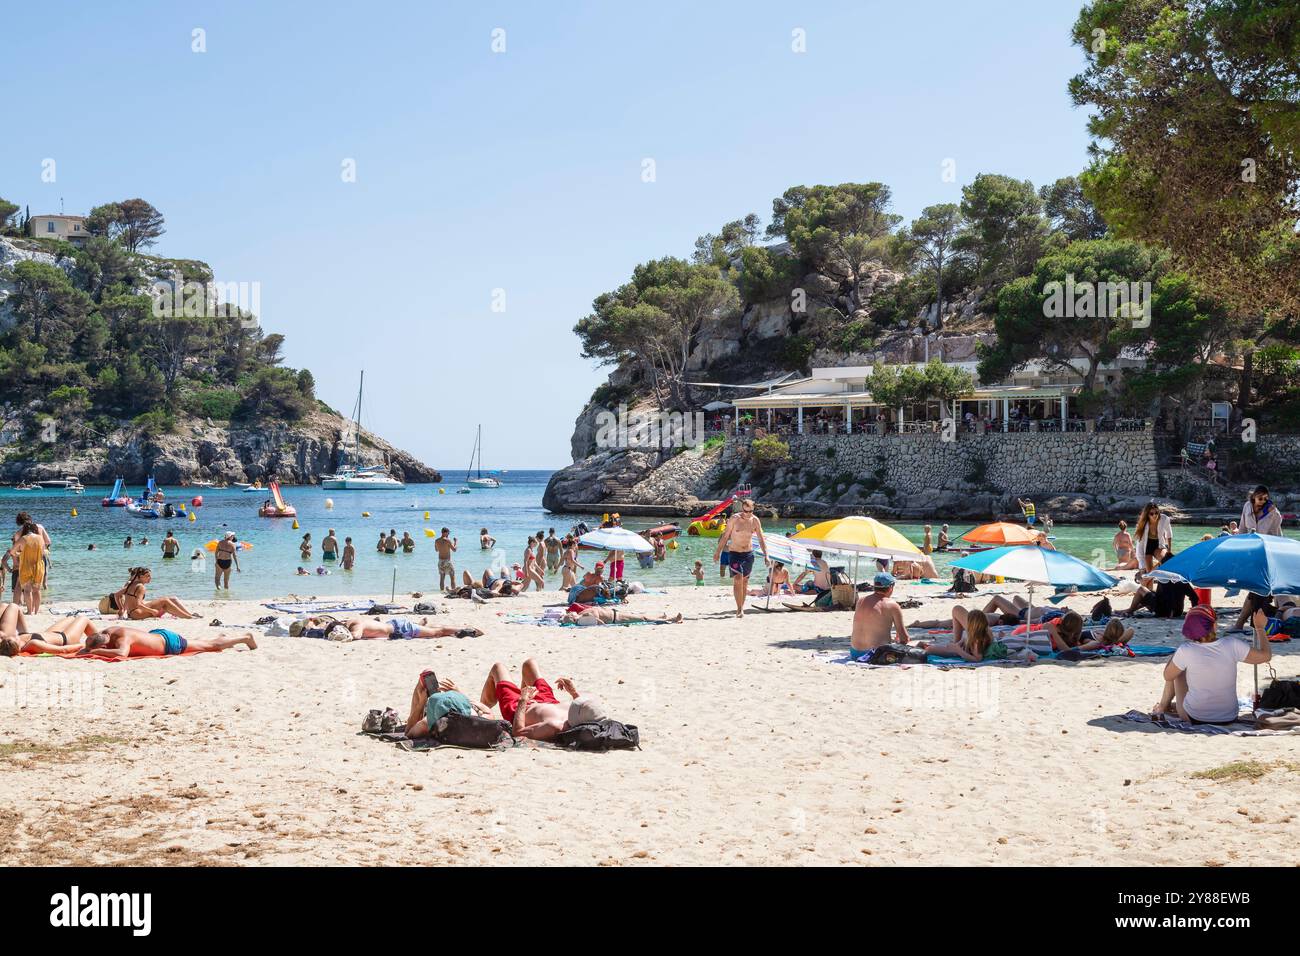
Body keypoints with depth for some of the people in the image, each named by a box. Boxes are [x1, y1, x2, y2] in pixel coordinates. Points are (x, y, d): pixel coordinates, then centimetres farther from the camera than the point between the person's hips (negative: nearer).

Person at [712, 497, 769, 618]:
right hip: (734, 554, -3)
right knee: (738, 580, -15)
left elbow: (761, 539, 5)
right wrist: (718, 552, 2)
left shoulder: (755, 520, 0)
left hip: (748, 554, 3)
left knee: (745, 582, 8)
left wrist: (766, 555, -1)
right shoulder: (734, 519, -9)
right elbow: (725, 536, -1)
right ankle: (739, 609, -17)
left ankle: (741, 608, 17)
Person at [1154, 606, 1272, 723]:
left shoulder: (1185, 650, -21)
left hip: (1194, 718, -2)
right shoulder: (1232, 645, -17)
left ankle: (1163, 705, 39)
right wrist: (1260, 628, 11)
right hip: (1229, 718, 2)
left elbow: (1168, 676, -4)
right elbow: (1265, 655, -2)